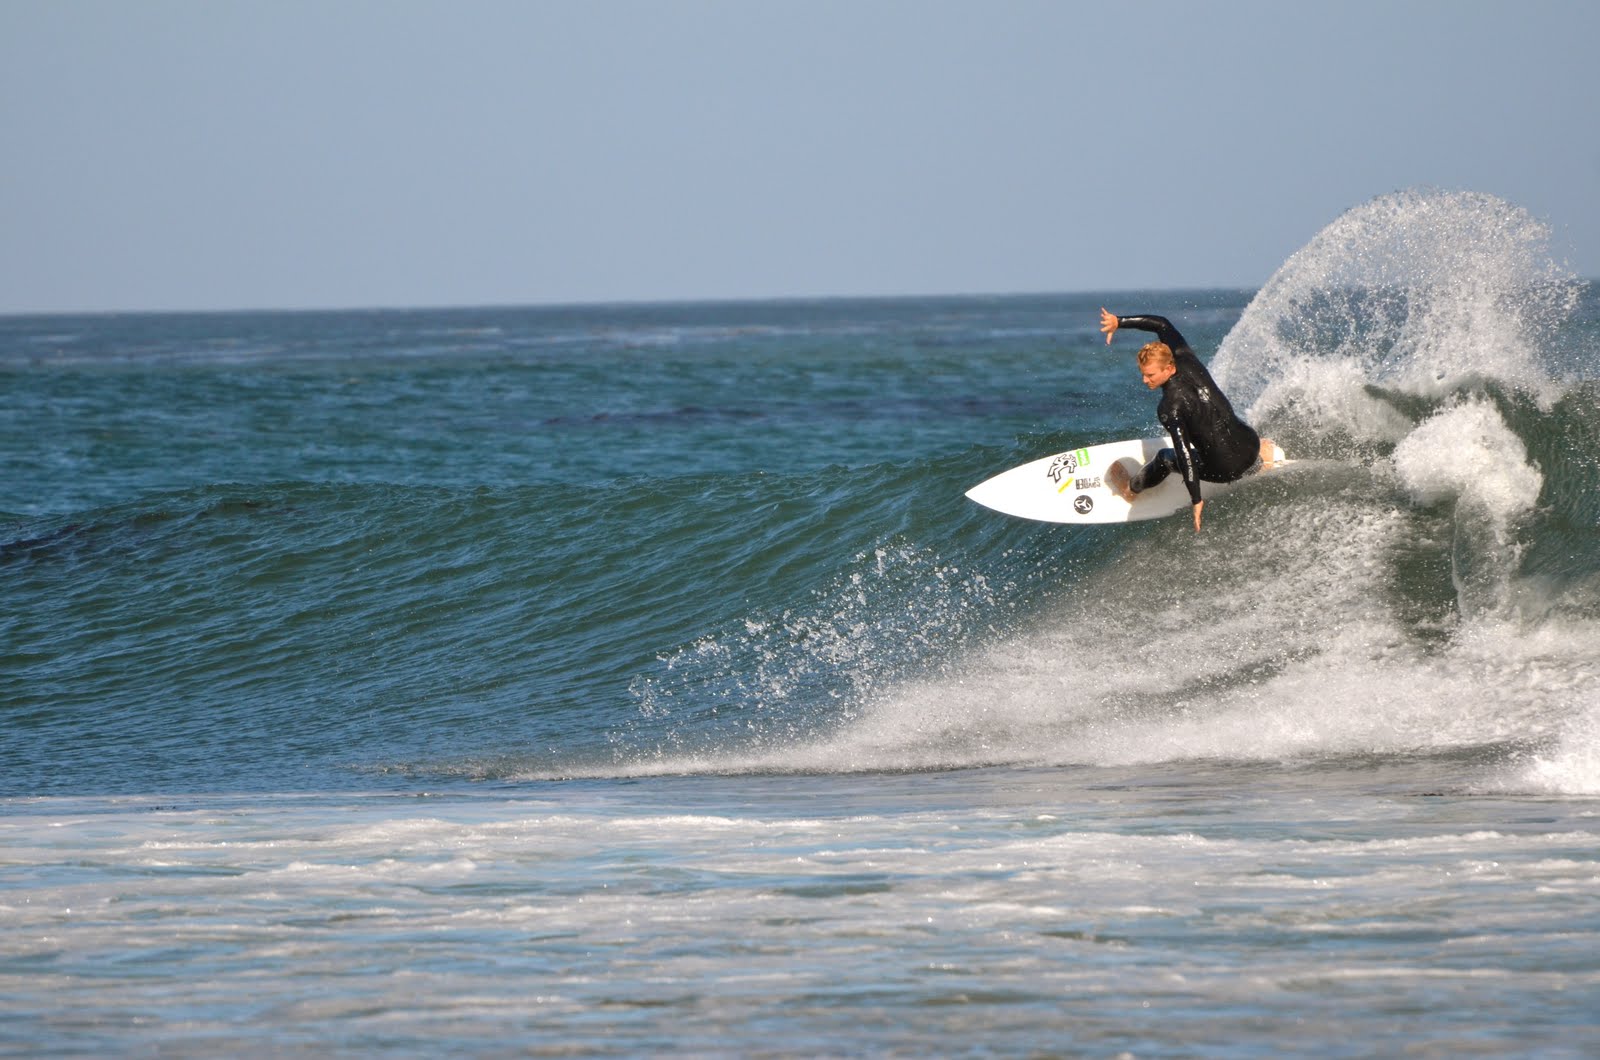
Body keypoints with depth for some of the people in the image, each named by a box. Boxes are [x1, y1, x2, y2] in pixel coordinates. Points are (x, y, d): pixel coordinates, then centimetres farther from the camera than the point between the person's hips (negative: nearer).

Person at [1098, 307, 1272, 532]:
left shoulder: (1170, 410, -24)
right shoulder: (1186, 361, -7)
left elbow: (1185, 456, -27)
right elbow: (1162, 324, 7)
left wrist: (1197, 501, -25)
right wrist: (1118, 321, 7)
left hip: (1226, 469, -5)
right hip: (1250, 446, 5)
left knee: (1165, 458, 27)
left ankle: (1132, 488, 53)